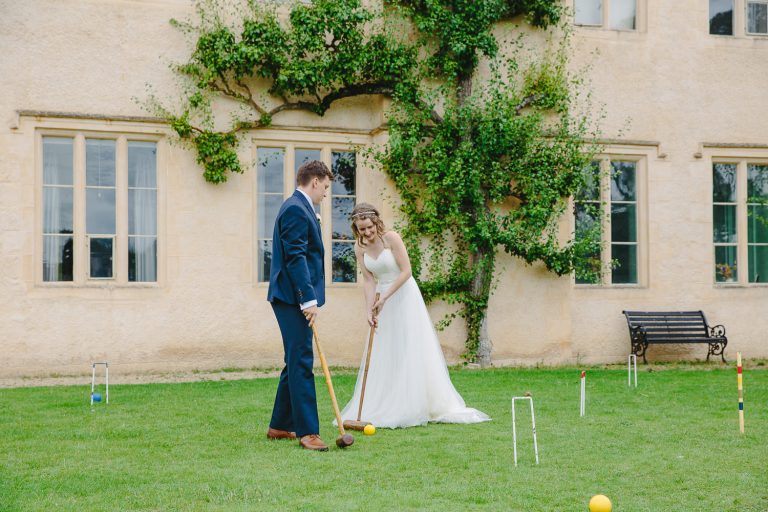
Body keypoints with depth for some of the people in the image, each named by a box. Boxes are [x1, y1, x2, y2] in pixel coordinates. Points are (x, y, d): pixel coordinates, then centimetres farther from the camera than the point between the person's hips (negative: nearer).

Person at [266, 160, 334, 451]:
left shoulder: (299, 208, 20)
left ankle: (280, 426, 21)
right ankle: (307, 431, -9)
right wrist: (309, 299, -23)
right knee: (301, 363, -10)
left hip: (295, 299, 11)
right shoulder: (296, 209, -13)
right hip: (293, 298, -11)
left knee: (296, 362, 14)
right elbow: (295, 257, -20)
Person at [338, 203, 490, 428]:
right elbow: (368, 280, -2)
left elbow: (406, 271, -17)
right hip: (382, 300, 5)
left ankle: (416, 407, 4)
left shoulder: (391, 238, -16)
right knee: (382, 355, 5)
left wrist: (385, 298, -20)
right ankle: (383, 408, 11)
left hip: (404, 297, -5)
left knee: (412, 351, -3)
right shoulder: (359, 247, -1)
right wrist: (369, 310, -13)